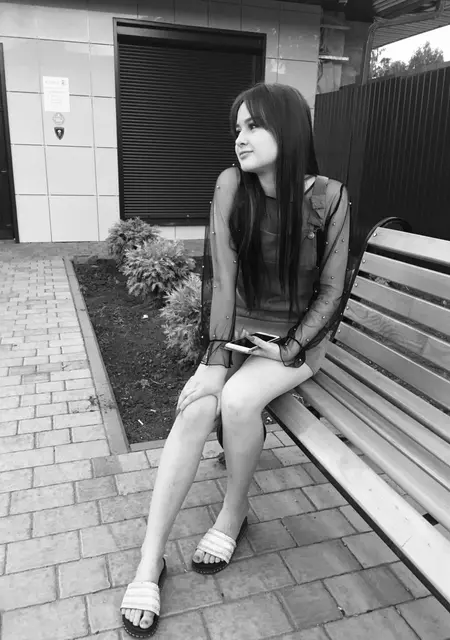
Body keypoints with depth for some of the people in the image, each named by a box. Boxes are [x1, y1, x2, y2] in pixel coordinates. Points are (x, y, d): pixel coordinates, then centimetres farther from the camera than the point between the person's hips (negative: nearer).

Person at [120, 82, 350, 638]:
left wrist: (289, 351, -14)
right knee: (198, 405, -25)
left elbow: (331, 291, -8)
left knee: (238, 399, -30)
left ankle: (233, 515, 0)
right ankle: (149, 562, -14)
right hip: (241, 327, 2)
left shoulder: (328, 197, -13)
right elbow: (223, 279, -13)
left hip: (301, 336, -2)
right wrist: (216, 357, -19)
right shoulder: (231, 186, -9)